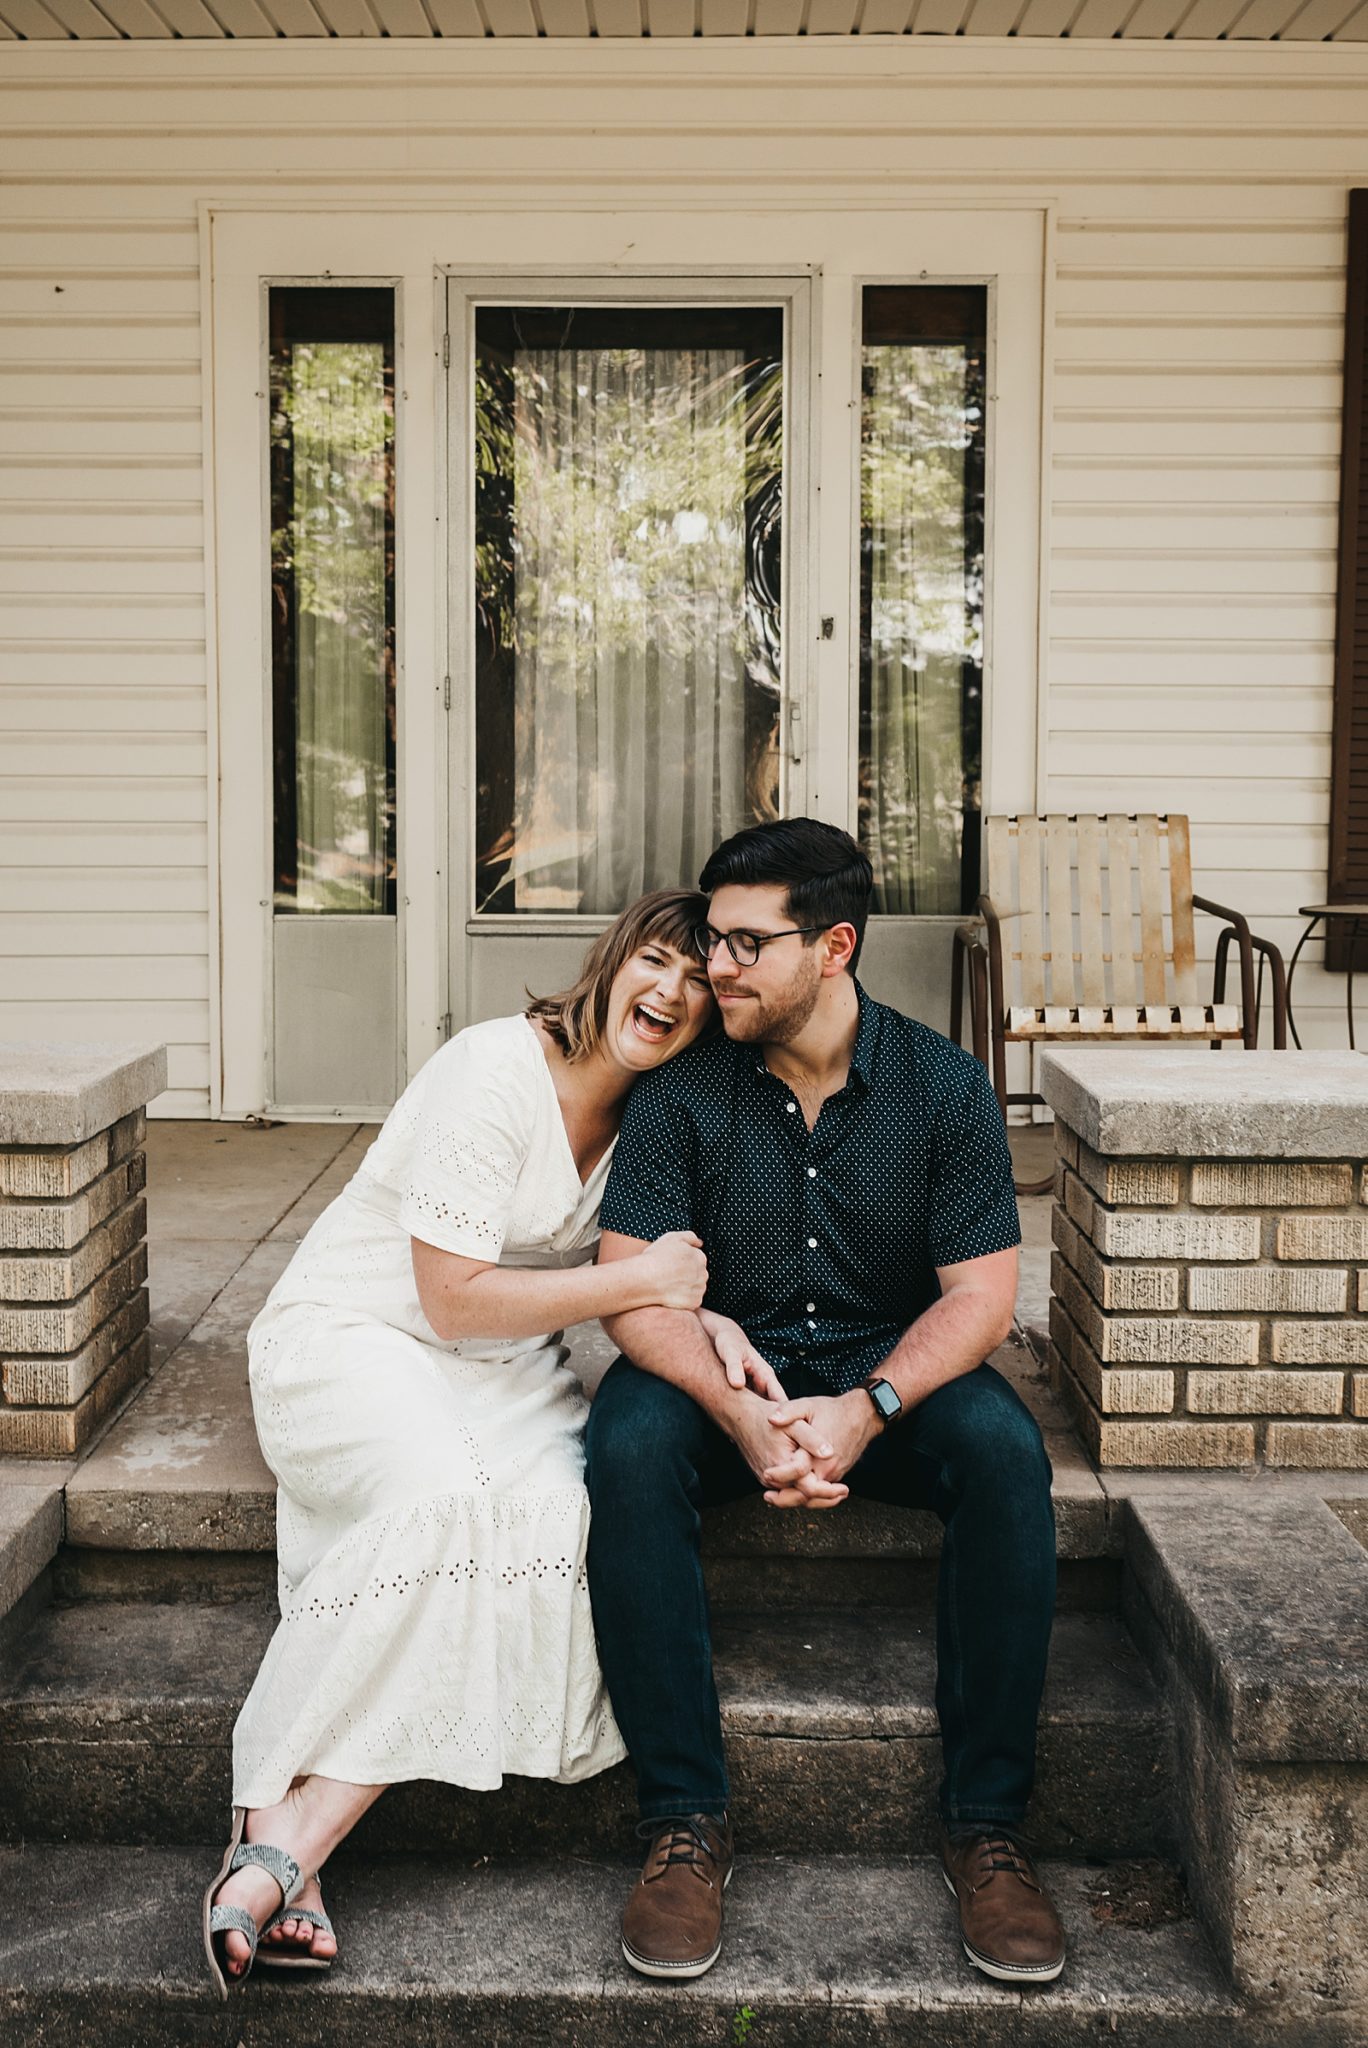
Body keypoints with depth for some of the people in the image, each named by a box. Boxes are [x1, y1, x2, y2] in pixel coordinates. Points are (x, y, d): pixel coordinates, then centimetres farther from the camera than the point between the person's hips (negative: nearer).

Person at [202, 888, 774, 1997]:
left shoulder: (650, 1107, 3)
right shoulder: (498, 1072, -19)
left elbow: (641, 1270, 13)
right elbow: (455, 1298, -21)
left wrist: (703, 1319, -9)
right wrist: (643, 1282, -18)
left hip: (508, 1364, 6)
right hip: (351, 1336, -6)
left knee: (570, 1511, -27)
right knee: (446, 1488, -38)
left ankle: (293, 1840, -28)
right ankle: (275, 1806, -24)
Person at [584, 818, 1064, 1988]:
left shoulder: (942, 1084, -5)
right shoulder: (684, 1090, -6)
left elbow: (980, 1293, -8)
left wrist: (867, 1409, -26)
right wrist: (740, 1416, -29)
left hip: (892, 1369, 0)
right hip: (723, 1367, 0)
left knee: (1005, 1449, -30)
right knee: (629, 1446, -32)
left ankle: (986, 1824, -17)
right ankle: (686, 1823, -22)